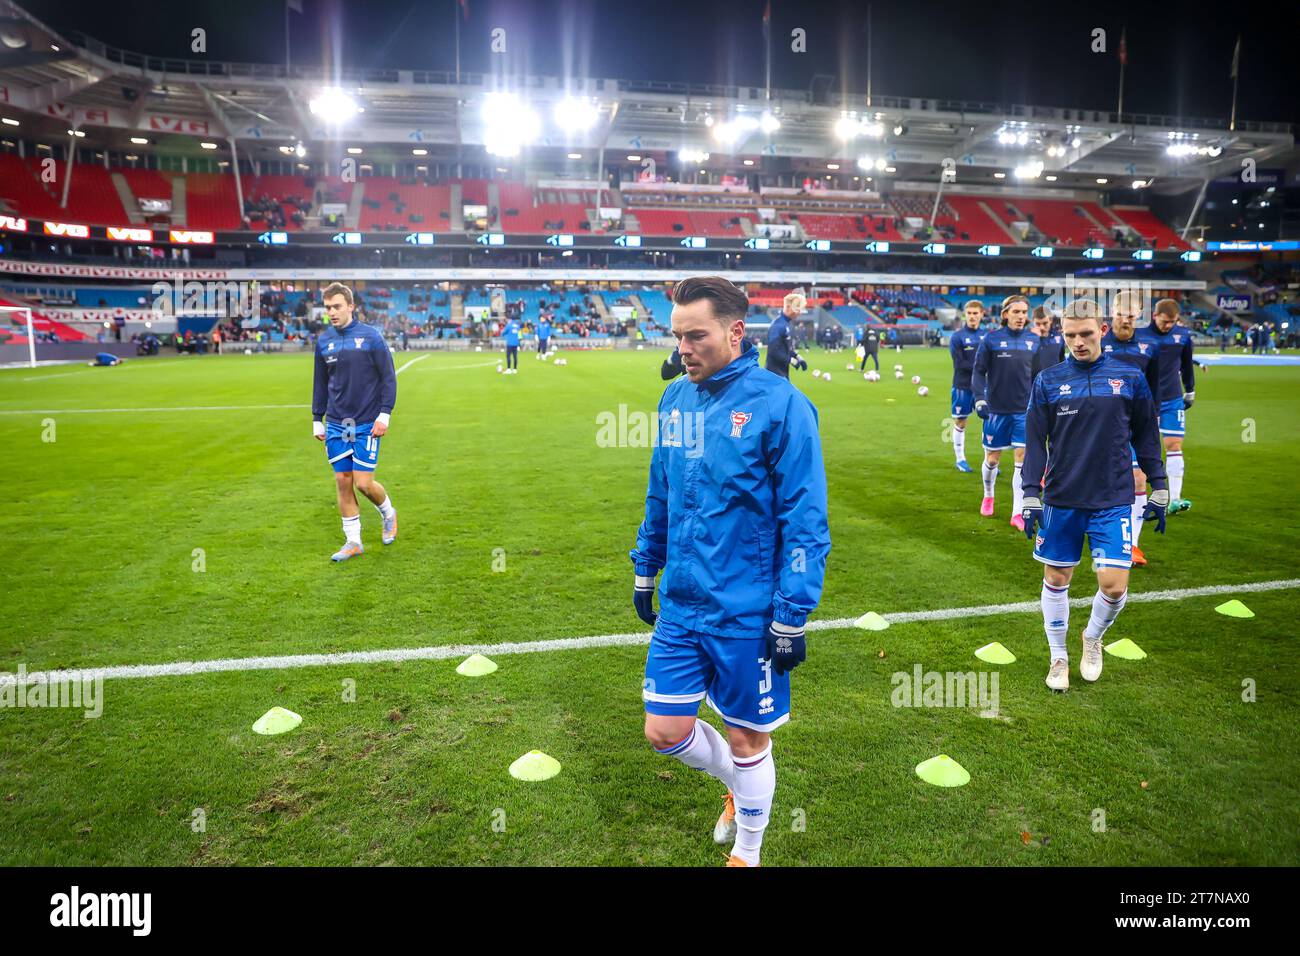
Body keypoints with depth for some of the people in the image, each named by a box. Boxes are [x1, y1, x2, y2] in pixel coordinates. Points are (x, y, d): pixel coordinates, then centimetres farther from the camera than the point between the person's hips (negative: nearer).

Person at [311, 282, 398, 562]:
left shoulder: (371, 336, -6)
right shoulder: (323, 341, 6)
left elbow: (388, 377, -5)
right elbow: (320, 383, 14)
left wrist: (385, 414, -12)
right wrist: (317, 420, 12)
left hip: (366, 424, -4)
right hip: (336, 424, 4)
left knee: (363, 483, -6)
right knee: (343, 482, 5)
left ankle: (388, 513, 25)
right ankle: (353, 542, 16)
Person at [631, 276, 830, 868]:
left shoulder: (780, 404, -16)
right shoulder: (675, 399, 3)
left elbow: (805, 519, -15)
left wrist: (793, 617, -15)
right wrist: (645, 570, 18)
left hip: (748, 614, -5)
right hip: (680, 605, 6)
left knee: (747, 739, 12)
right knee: (665, 730, 10)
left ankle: (746, 854, 38)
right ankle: (736, 785, 42)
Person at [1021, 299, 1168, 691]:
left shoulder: (1130, 377, 1)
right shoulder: (1048, 380, -1)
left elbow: (1145, 435, 8)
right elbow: (1034, 441, 1)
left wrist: (1159, 489, 8)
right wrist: (1031, 495, -5)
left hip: (1113, 501, 0)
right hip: (1061, 500, 0)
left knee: (1114, 584, -6)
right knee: (1056, 579, 9)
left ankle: (1093, 637, 26)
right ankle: (1058, 657, 28)